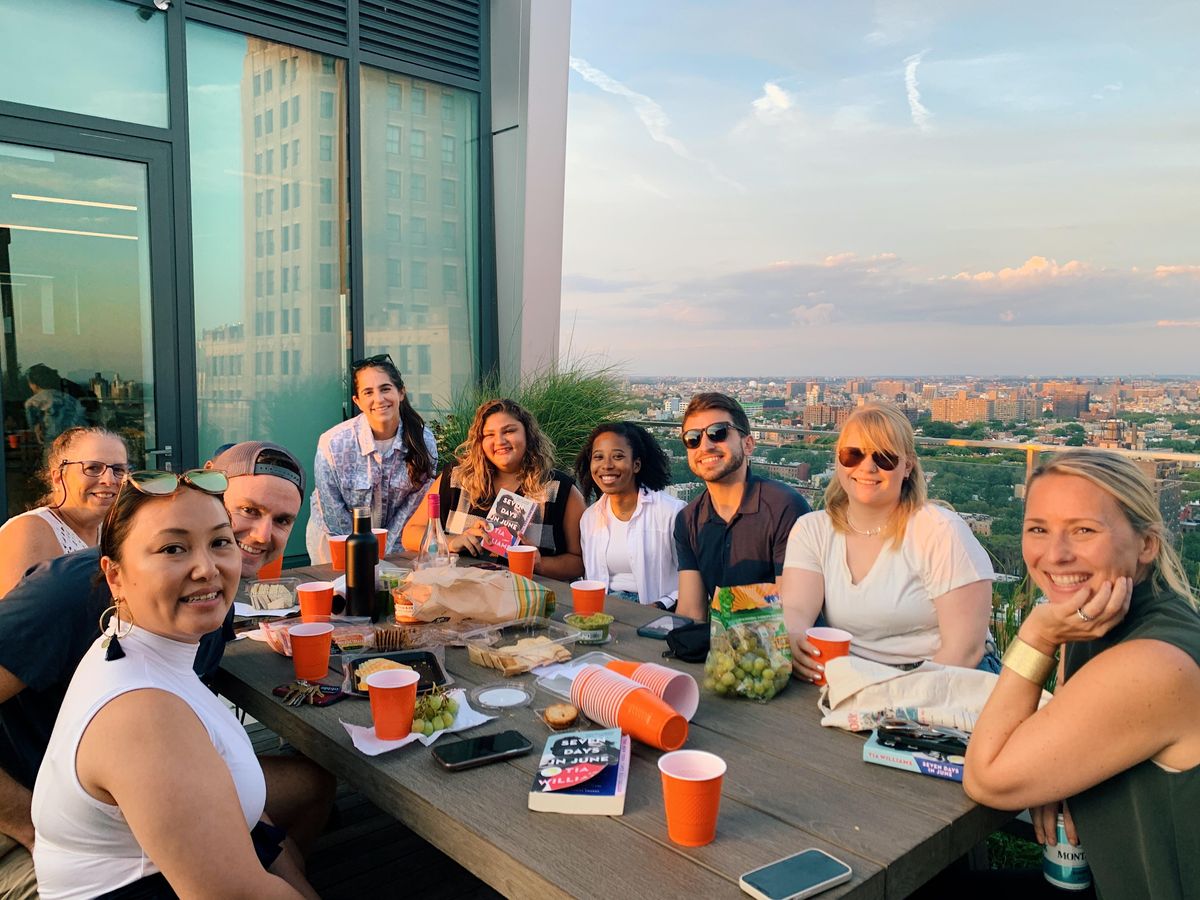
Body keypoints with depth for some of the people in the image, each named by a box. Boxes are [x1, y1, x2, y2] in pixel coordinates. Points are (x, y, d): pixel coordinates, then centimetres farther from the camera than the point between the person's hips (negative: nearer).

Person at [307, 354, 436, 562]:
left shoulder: (424, 442, -16)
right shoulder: (332, 443, -22)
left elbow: (413, 504, -7)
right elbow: (333, 514, -14)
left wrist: (385, 553, -9)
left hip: (394, 540, 2)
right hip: (337, 539, -1)